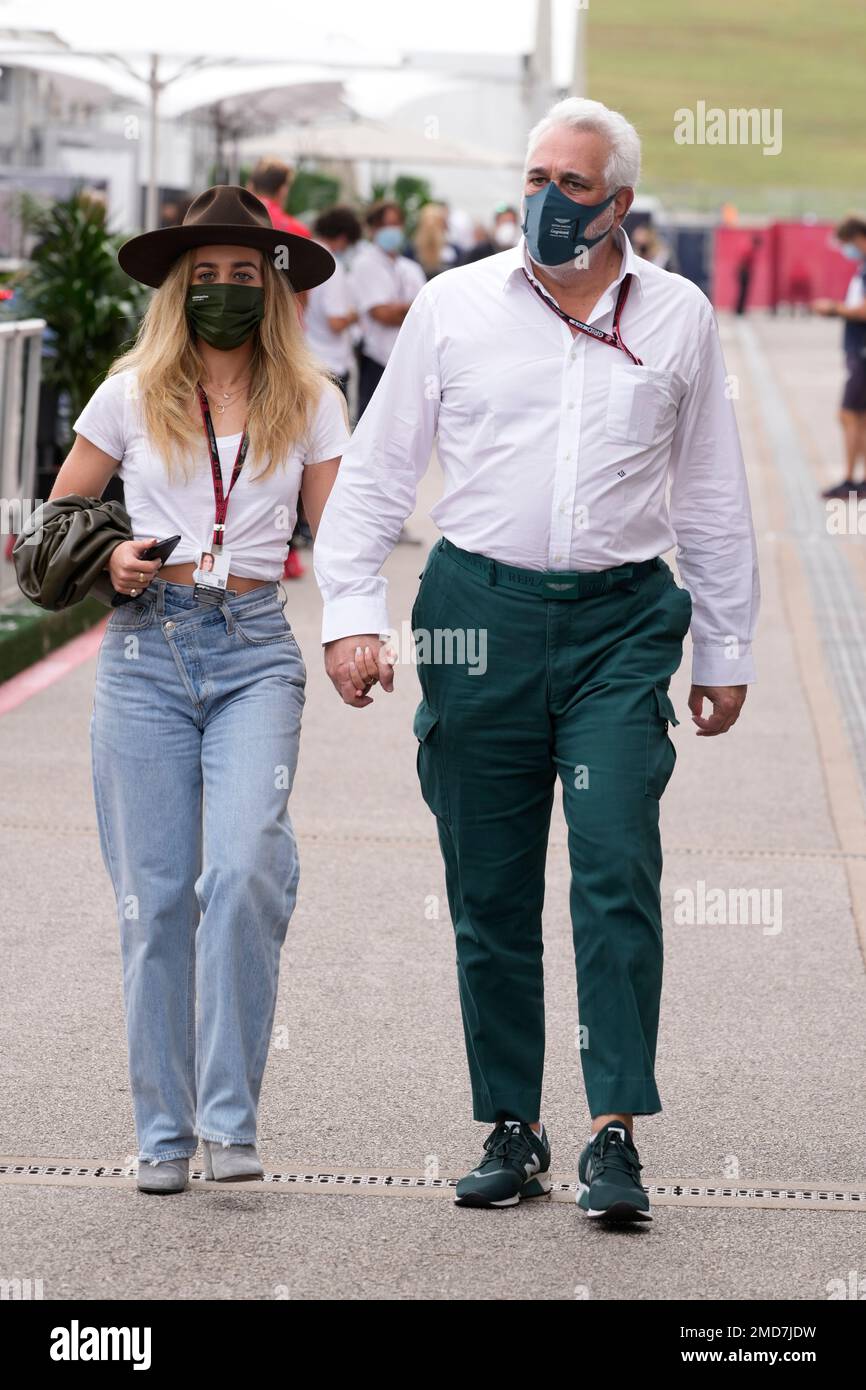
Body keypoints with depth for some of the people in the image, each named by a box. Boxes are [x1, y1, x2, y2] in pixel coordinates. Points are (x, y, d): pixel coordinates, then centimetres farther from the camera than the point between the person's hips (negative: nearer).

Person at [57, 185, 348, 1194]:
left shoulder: (309, 403, 8)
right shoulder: (132, 394, 7)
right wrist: (107, 564, -7)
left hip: (254, 652, -1)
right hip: (146, 647, 1)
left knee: (245, 867, -19)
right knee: (155, 893, 1)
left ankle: (230, 1119, -12)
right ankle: (164, 1129, 10)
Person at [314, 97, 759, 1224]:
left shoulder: (677, 317, 7)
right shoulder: (454, 307, 5)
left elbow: (714, 498, 15)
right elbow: (374, 472, 8)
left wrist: (726, 650, 15)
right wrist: (351, 612, -2)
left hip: (622, 623, -1)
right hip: (482, 612, 1)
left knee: (618, 875, -12)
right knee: (491, 894, 4)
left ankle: (616, 1134, -11)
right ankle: (512, 1131, 14)